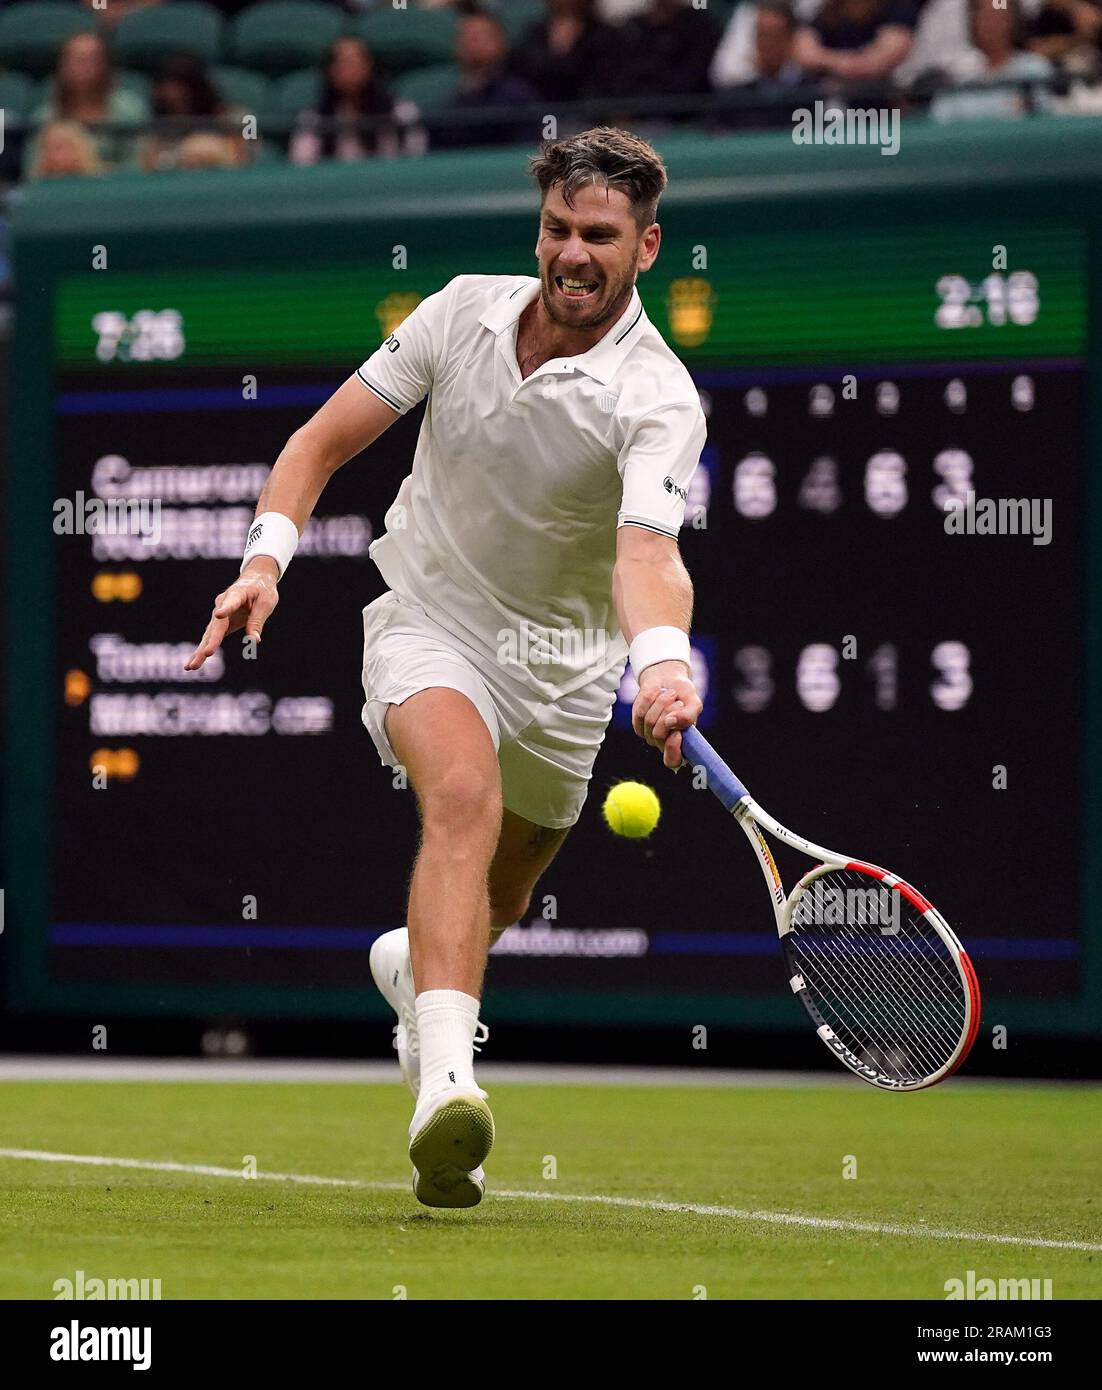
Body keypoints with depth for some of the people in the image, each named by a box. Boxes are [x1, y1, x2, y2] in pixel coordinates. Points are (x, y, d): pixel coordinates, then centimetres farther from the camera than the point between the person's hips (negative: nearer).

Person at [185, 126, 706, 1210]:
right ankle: (445, 1087, -48)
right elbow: (324, 440, -1)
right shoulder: (463, 311, -11)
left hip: (565, 661, 1)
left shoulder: (657, 398, -22)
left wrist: (663, 663, -59)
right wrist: (267, 557, -17)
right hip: (431, 620, -1)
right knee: (464, 794, -32)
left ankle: (410, 964, 58)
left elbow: (646, 554, -39)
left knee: (497, 899, 18)